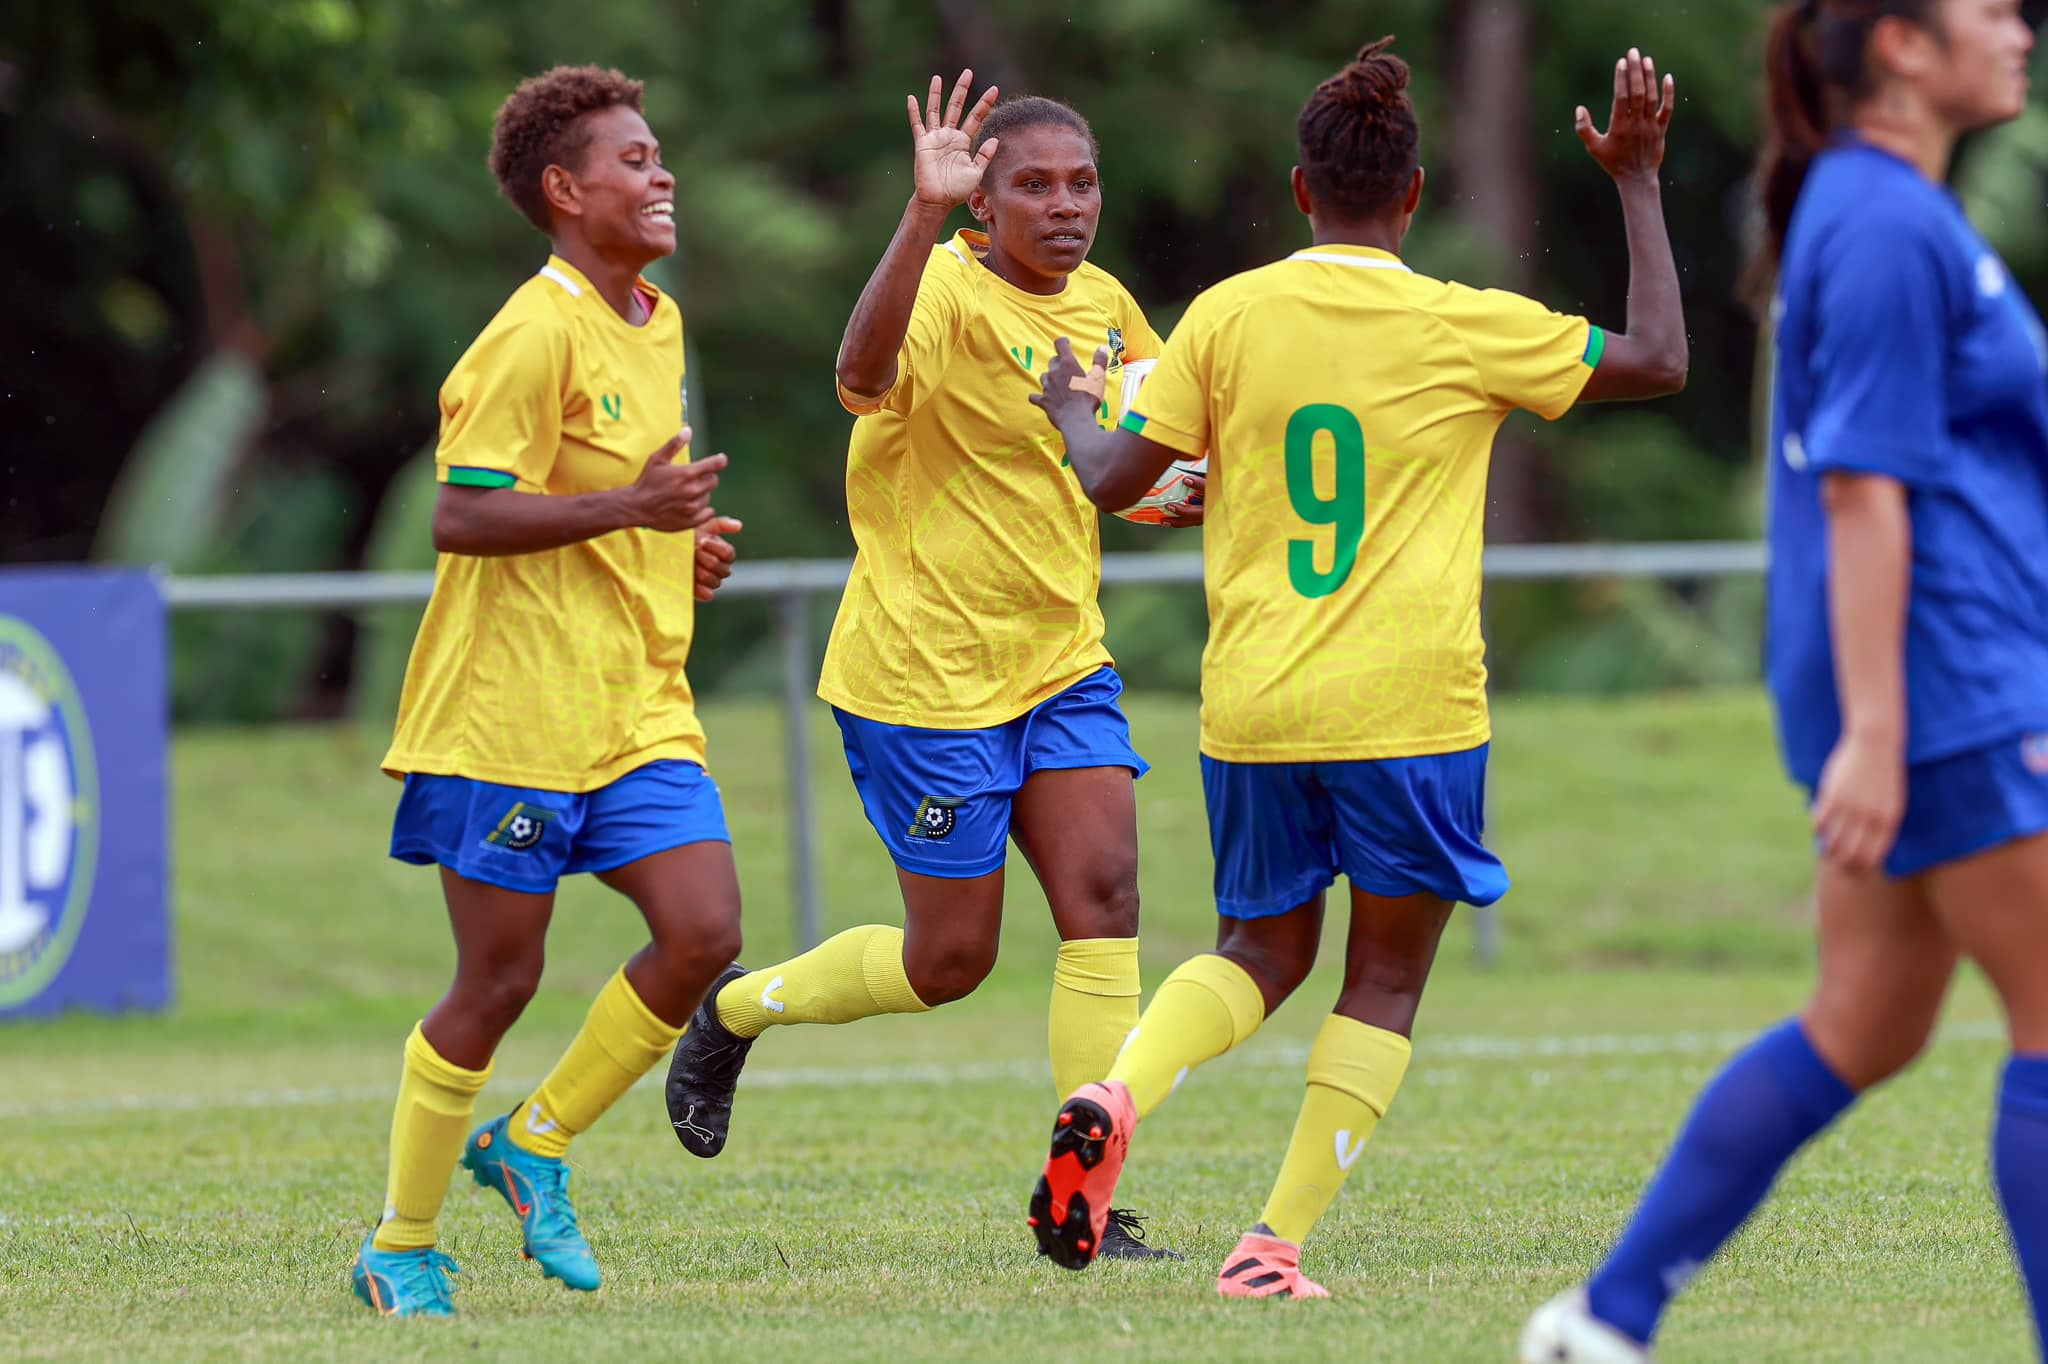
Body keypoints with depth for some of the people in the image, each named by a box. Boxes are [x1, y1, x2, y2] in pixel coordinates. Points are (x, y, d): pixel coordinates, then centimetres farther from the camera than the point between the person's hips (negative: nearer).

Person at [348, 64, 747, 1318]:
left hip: (639, 707, 8)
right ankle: (401, 1251, 13)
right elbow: (462, 517, -19)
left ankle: (533, 1143, 11)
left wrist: (684, 543, 11)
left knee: (703, 932, -8)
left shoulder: (658, 324, 14)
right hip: (516, 708, -8)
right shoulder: (537, 335, -15)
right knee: (498, 979, -2)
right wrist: (629, 508, -25)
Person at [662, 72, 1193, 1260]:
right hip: (926, 670, -6)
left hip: (1061, 660, 6)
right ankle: (734, 1011, 28)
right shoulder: (948, 292, -17)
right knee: (952, 958, 1)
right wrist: (926, 211, -50)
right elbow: (865, 373, -41)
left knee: (1104, 896, -10)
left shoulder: (1105, 305, 7)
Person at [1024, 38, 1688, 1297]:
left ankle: (1117, 1098, -9)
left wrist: (1068, 410, 25)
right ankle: (1277, 1243, -3)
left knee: (1263, 953, 19)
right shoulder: (1465, 329, -5)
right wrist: (1638, 182, 11)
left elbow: (1116, 478, 3)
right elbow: (1659, 360, 4)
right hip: (1409, 708, -3)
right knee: (1384, 985, 8)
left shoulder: (1228, 317, 0)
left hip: (1253, 709, 3)